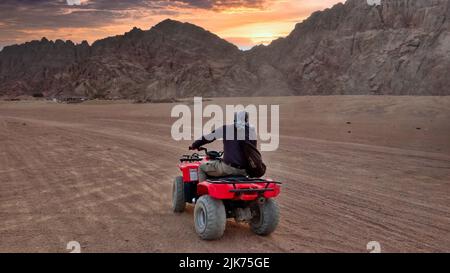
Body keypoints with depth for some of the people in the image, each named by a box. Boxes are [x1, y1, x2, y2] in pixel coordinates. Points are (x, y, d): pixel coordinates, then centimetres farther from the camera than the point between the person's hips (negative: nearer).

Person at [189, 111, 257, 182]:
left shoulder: (225, 129, -3)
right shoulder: (252, 130, 4)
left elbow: (207, 138, 7)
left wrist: (194, 145, 25)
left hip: (228, 167, -3)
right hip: (245, 171, 4)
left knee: (202, 168, 17)